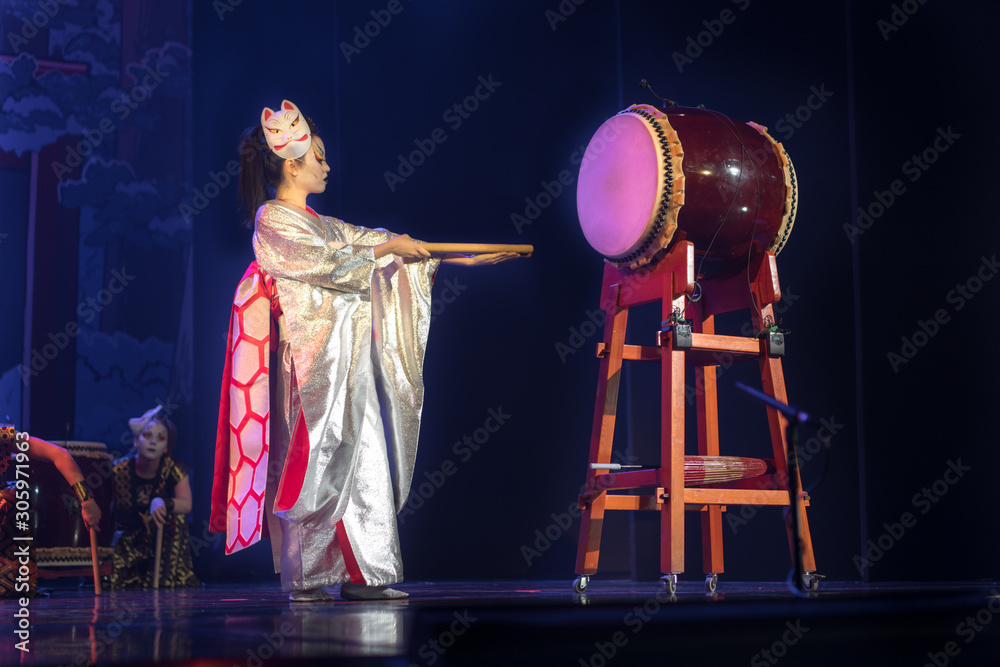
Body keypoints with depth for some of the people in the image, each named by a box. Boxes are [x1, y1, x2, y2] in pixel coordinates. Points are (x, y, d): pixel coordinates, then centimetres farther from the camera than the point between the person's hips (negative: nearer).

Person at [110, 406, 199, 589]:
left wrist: (161, 503, -43)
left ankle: (172, 578, -2)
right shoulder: (120, 469, -15)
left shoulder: (172, 469, -15)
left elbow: (186, 505, -25)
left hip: (161, 537, 2)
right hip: (127, 538, -2)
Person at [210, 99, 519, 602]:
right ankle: (306, 578, -2)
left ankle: (361, 573, 7)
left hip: (351, 358, 9)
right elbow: (328, 263, -16)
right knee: (317, 462, -8)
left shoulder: (317, 222, 21)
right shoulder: (273, 221, -5)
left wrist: (458, 258, 15)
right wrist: (387, 248, -10)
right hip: (315, 358, -9)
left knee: (364, 459, 5)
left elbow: (366, 240, 19)